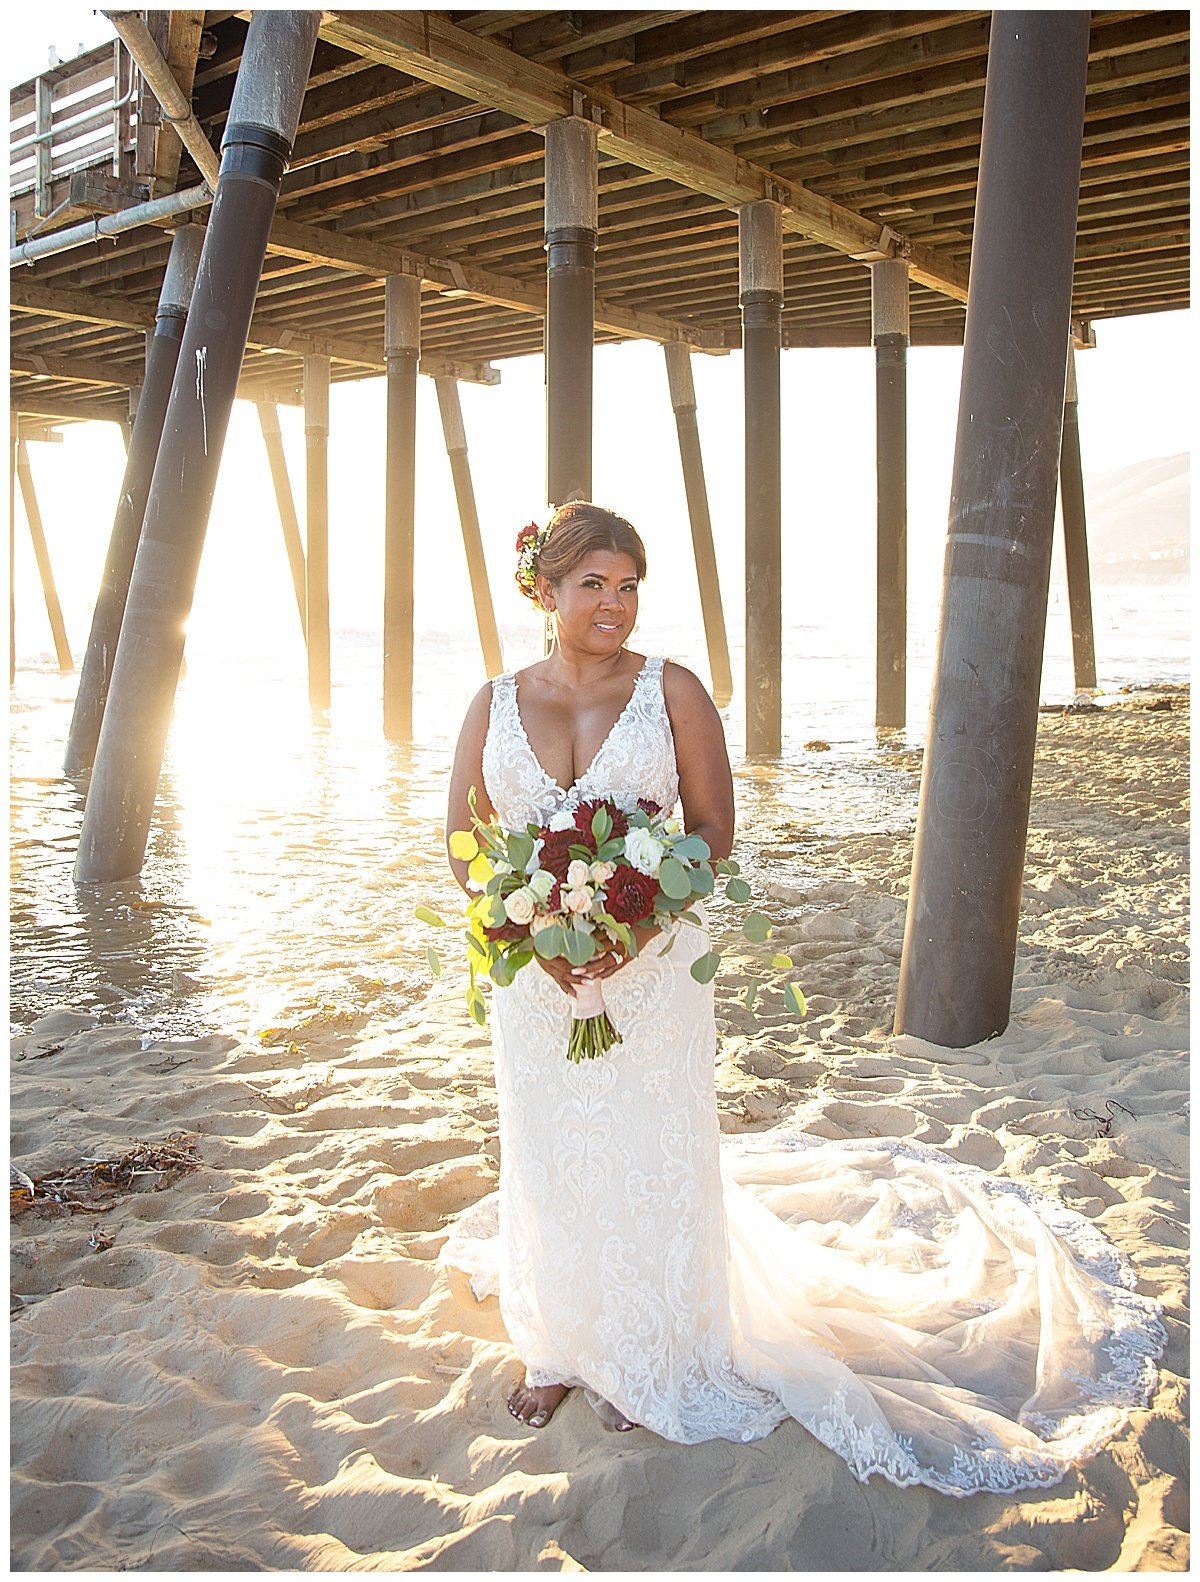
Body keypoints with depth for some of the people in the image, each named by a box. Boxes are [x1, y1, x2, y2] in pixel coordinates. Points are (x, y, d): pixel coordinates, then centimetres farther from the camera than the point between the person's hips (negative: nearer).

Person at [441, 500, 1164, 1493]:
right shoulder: (495, 705, 0)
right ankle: (559, 1346, 37)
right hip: (534, 974, 2)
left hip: (653, 969, -2)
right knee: (546, 1160, 14)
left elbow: (714, 830, -6)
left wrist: (638, 923, -20)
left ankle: (648, 1356, 33)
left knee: (648, 1157, 10)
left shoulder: (672, 692, -6)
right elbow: (463, 843, 3)